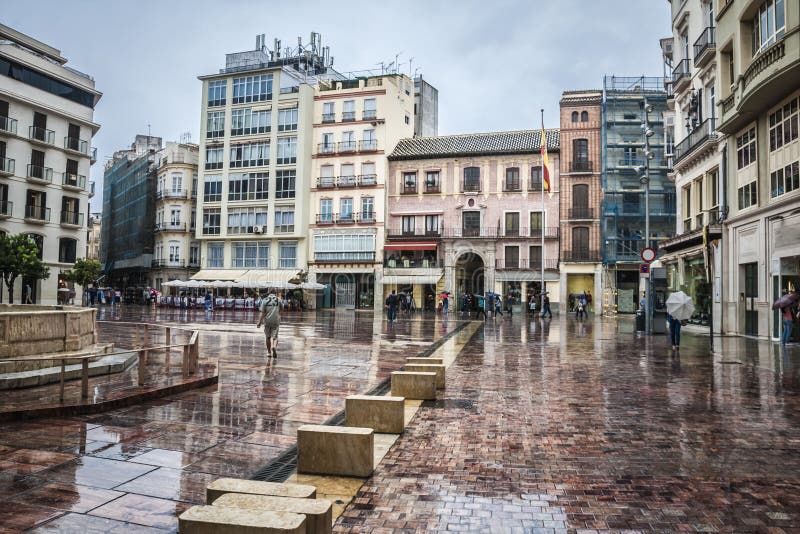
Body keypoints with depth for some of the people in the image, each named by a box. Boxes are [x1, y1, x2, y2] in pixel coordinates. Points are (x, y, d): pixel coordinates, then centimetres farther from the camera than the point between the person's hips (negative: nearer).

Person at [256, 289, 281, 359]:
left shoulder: (265, 301, -2)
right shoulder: (278, 300, 0)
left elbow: (262, 313, -8)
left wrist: (259, 322, -6)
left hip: (267, 321, 1)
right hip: (276, 321, -1)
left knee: (268, 337, 15)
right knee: (275, 337, 2)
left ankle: (269, 352, 22)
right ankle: (274, 347, -27)